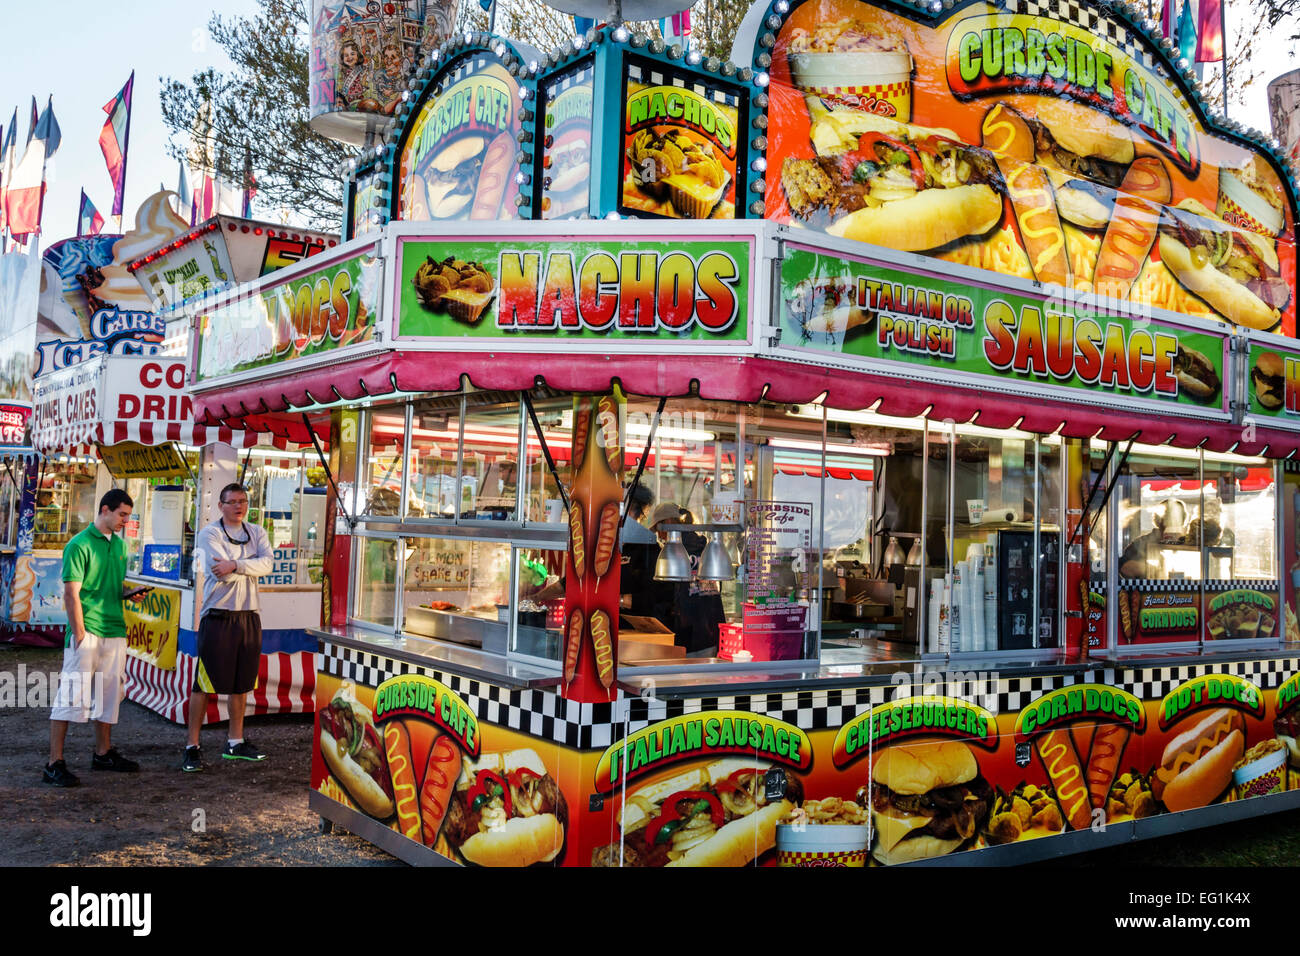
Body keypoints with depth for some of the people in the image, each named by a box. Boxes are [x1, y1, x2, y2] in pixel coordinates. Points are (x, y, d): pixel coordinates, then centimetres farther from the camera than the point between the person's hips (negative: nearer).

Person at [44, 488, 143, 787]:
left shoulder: (119, 544, 14)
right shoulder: (80, 545, -9)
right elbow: (71, 594, -13)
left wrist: (129, 592, 5)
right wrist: (80, 635, -17)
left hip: (114, 630, 8)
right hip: (87, 631, -8)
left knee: (109, 693, 14)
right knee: (73, 695, -7)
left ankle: (103, 753, 27)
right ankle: (55, 764, -2)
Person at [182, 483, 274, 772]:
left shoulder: (256, 533, 11)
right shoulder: (210, 533, -3)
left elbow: (268, 563, -8)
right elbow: (221, 572, -18)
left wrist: (236, 565, -20)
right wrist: (252, 564, -7)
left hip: (249, 616, 5)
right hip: (218, 616, -5)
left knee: (242, 683, 12)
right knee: (204, 683, -3)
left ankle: (235, 742, 23)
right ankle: (192, 746, 4)